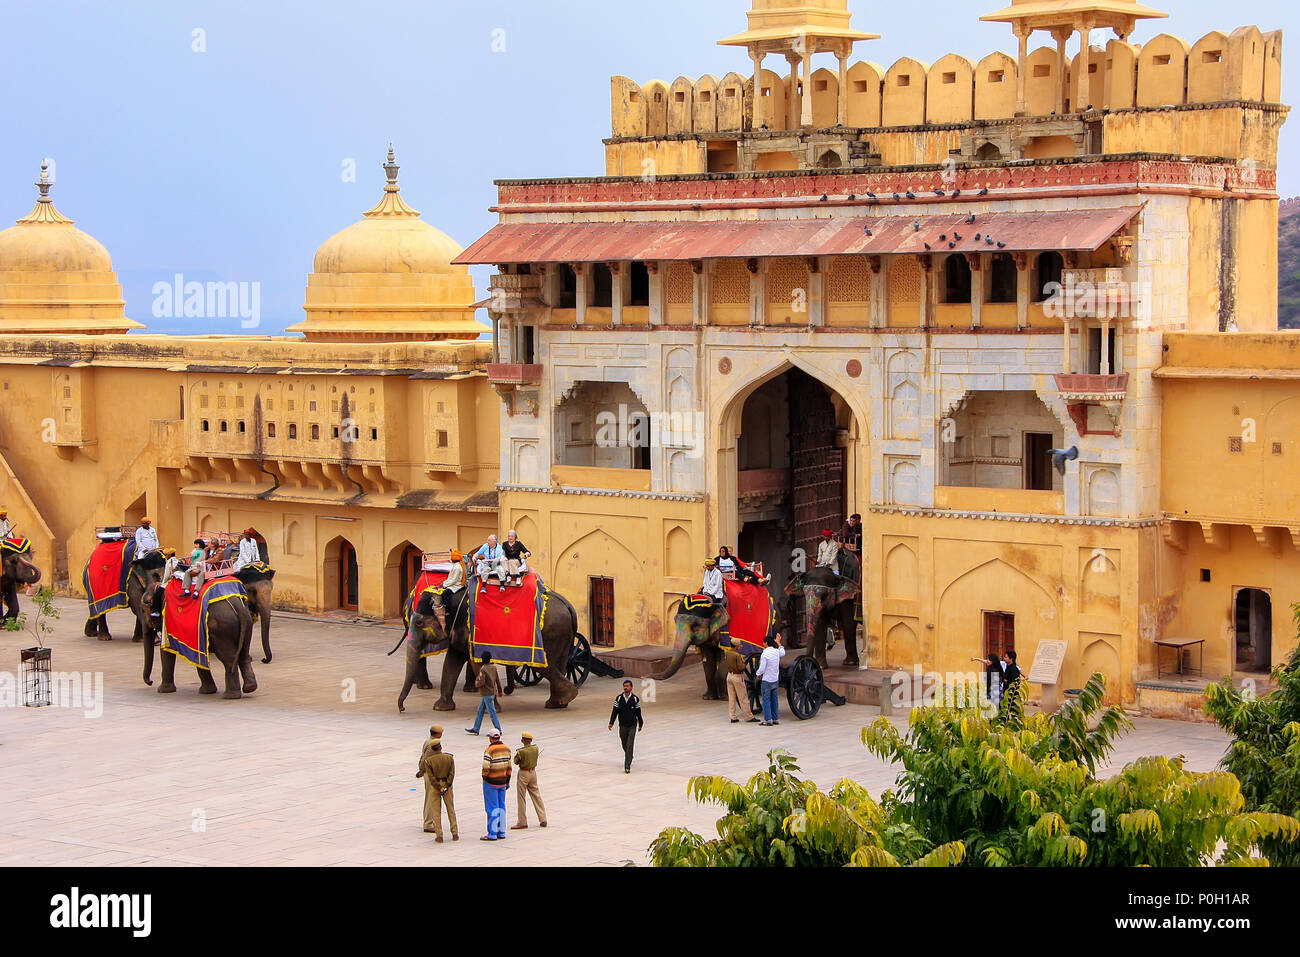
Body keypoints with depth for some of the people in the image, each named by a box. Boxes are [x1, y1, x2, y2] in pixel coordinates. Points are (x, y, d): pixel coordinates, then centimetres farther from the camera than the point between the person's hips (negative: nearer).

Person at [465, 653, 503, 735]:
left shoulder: (483, 669, -19)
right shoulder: (494, 667, 3)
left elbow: (481, 682, -23)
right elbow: (498, 680, 10)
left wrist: (476, 682, -1)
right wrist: (499, 690, 21)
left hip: (487, 694, -8)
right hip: (493, 692, 8)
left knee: (492, 712, -4)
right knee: (480, 711, 15)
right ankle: (475, 729, 21)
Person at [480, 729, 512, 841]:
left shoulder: (490, 750, -16)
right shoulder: (506, 749, 4)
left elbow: (486, 768, -20)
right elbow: (509, 767, 9)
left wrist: (484, 777, -1)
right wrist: (507, 781, 17)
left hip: (491, 783, -6)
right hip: (503, 782, 6)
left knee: (492, 808, -2)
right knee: (501, 807, 12)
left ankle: (492, 834, 0)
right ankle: (501, 833, 15)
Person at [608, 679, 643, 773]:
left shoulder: (635, 699, -5)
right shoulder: (619, 698, -1)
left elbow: (638, 713, 4)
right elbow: (615, 712, 0)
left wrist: (640, 724, 11)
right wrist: (611, 723, -10)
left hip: (632, 726, -3)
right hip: (622, 726, 3)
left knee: (630, 746, -11)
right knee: (625, 745, 15)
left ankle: (627, 767, -13)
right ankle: (629, 758, 44)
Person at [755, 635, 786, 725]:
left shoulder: (765, 654, -18)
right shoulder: (777, 652, 1)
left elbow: (762, 669, -19)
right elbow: (783, 653, 26)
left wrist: (759, 674, 2)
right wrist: (779, 643, 37)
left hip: (767, 680, -6)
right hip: (775, 680, 6)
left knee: (766, 700, -1)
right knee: (774, 700, 13)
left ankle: (768, 720, -4)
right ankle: (775, 719, 16)